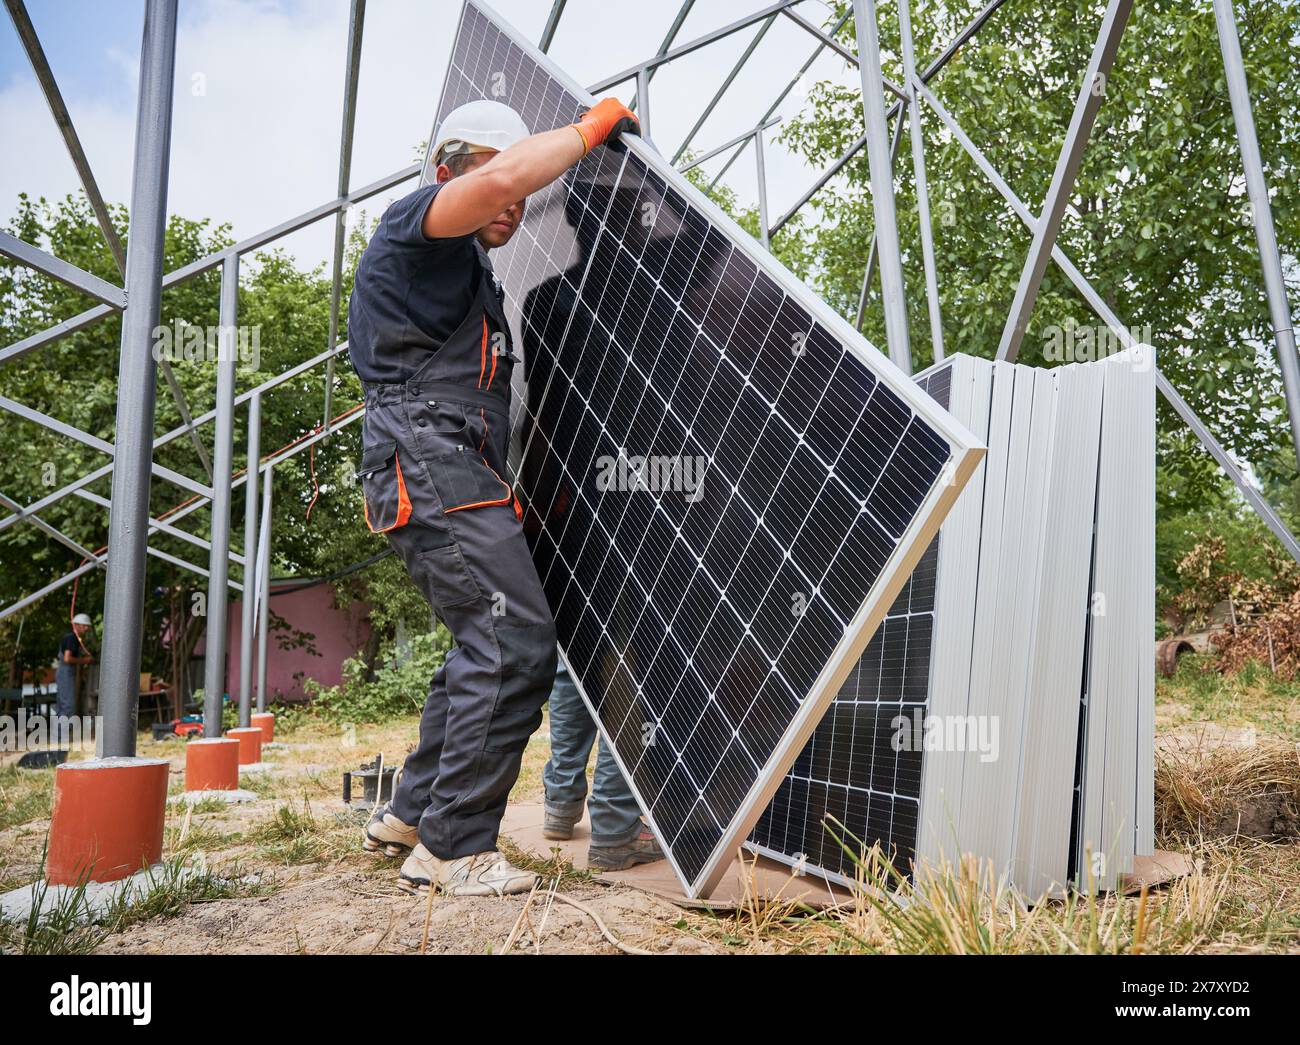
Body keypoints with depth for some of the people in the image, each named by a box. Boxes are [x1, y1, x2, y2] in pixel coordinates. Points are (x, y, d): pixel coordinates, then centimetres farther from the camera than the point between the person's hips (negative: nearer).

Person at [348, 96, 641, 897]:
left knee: (492, 645, 14)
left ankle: (411, 813, 22)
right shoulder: (416, 223, 1)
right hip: (432, 462, -11)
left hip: (456, 472, 11)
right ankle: (453, 849, -8)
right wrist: (588, 129, -6)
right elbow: (502, 176, -21)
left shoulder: (468, 272, 30)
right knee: (517, 645, -16)